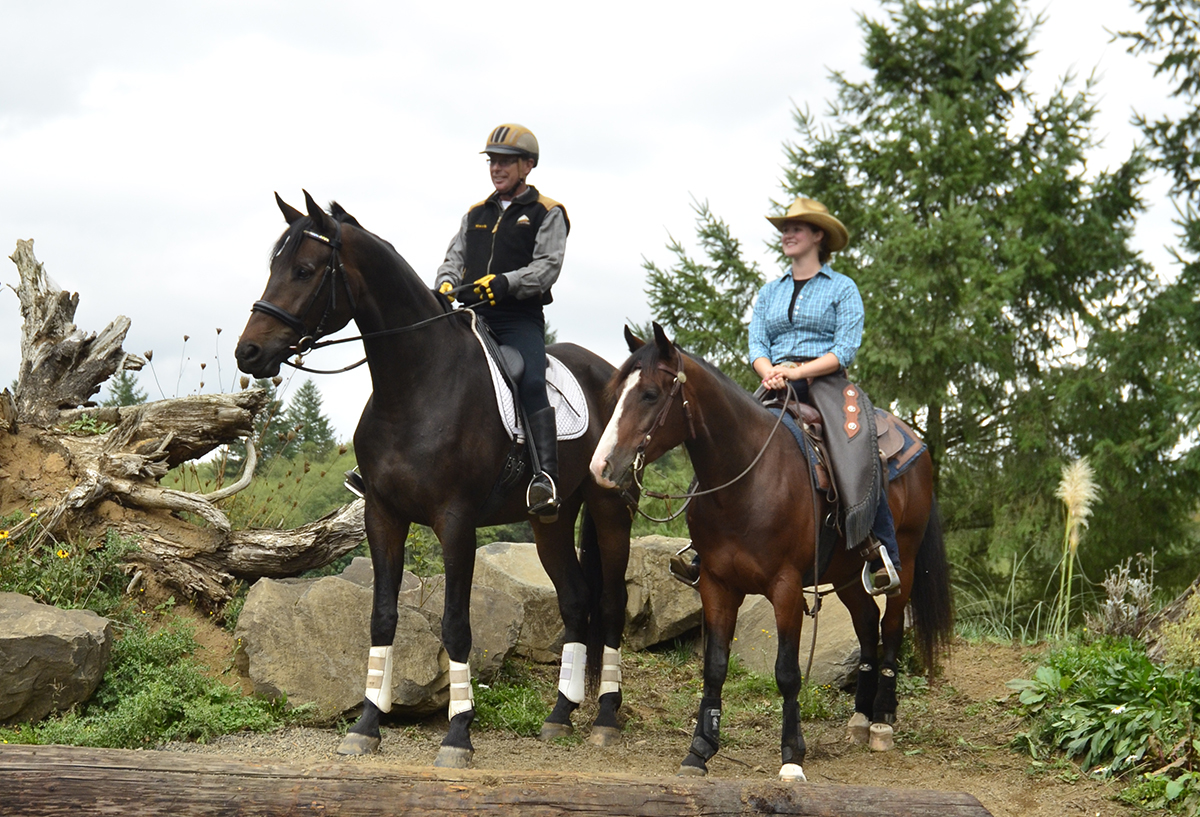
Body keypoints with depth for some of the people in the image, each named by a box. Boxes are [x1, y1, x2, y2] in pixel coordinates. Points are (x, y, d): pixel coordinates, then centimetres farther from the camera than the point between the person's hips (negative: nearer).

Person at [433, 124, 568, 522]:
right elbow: (455, 257, 17)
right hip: (471, 316, 6)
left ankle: (546, 477, -39)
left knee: (530, 381, -29)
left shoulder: (547, 213, 6)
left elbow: (547, 267, -6)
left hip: (521, 318, -5)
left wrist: (504, 283, -23)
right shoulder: (476, 214, 22)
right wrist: (446, 285, -8)